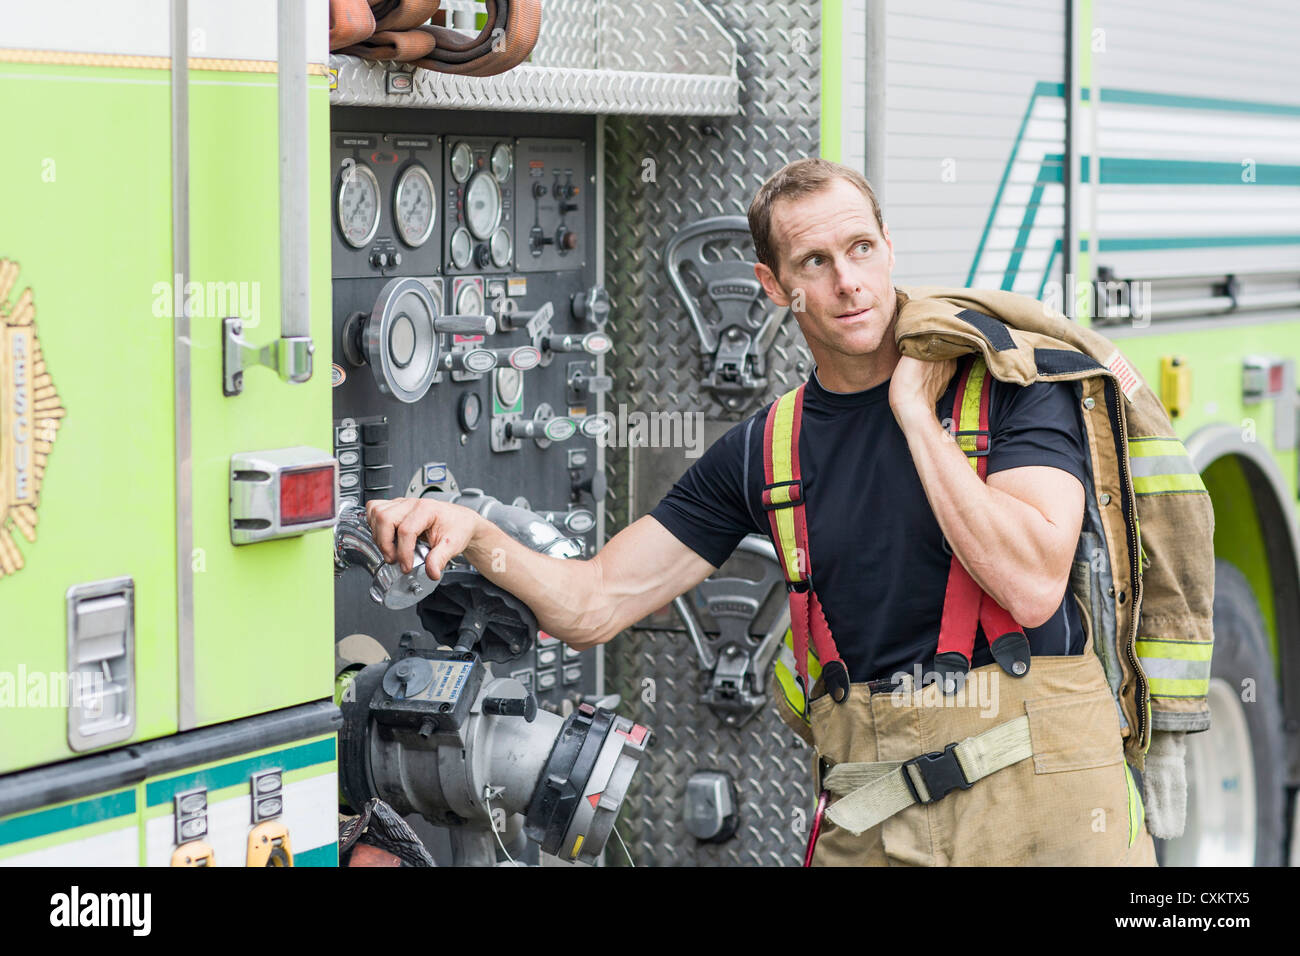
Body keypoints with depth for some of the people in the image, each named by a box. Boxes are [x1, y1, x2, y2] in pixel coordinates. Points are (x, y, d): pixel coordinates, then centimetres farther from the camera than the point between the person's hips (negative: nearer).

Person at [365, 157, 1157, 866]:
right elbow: (592, 606, 7)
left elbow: (1030, 586, -19)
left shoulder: (1008, 385, -5)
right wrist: (474, 535, -12)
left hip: (1037, 796, -3)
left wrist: (916, 414, -13)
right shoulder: (763, 451, 8)